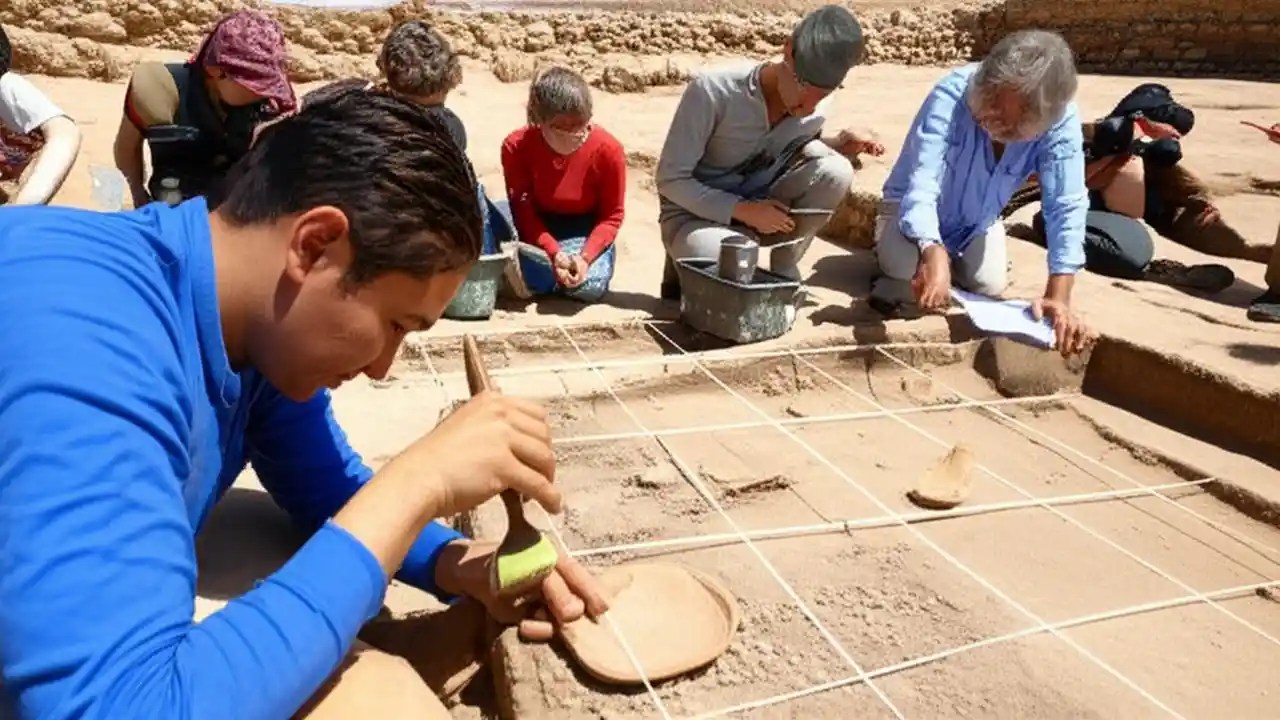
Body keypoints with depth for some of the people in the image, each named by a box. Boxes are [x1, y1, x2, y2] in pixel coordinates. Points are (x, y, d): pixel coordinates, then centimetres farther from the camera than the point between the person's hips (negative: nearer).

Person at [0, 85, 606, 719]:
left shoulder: (264, 320, -6)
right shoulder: (81, 330, -31)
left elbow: (336, 493, 7)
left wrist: (467, 567, -11)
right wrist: (415, 485, -33)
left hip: (93, 669, 7)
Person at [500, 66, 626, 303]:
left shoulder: (608, 150, -22)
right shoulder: (516, 147, -20)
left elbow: (612, 215, -13)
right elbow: (522, 209, -15)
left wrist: (585, 256, -30)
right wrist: (554, 253, -31)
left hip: (586, 231, 0)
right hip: (539, 229, 0)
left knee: (590, 286, -27)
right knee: (527, 278, -29)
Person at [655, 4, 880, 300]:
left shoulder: (817, 111, -9)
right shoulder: (714, 90, -24)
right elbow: (670, 179, -20)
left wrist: (838, 144, -11)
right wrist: (743, 209, -29)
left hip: (755, 208, 5)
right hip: (694, 214, -4)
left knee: (835, 171, -20)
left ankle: (784, 274, -2)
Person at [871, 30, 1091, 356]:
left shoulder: (1062, 120, -27)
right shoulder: (951, 95, -35)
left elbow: (1066, 206, -29)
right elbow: (922, 185, -44)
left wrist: (1059, 296, -39)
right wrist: (933, 254, -62)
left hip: (979, 221, 4)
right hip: (915, 209, -3)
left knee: (991, 284, -17)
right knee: (906, 267, -30)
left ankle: (958, 260, 19)